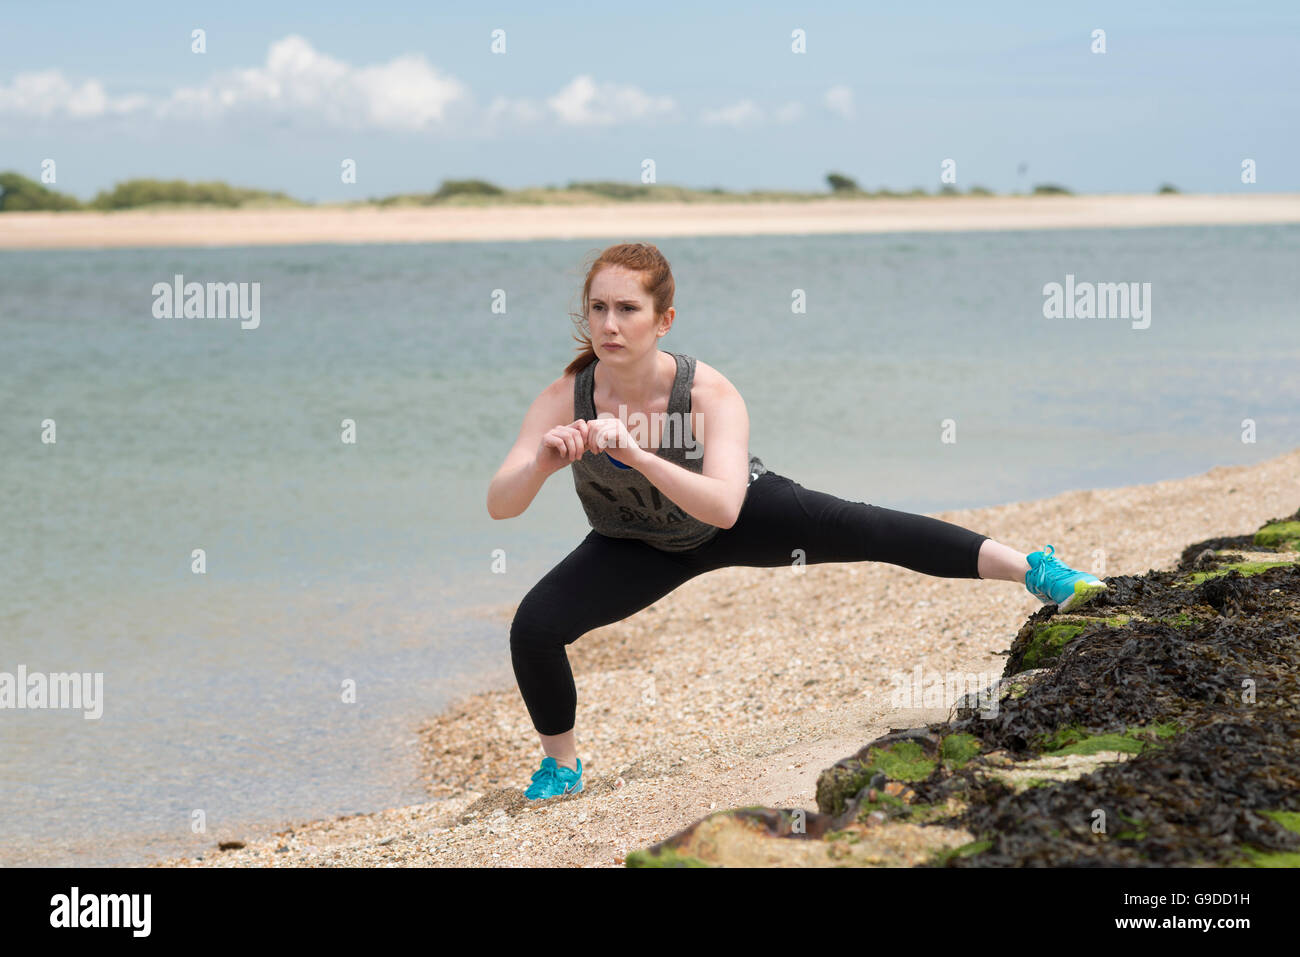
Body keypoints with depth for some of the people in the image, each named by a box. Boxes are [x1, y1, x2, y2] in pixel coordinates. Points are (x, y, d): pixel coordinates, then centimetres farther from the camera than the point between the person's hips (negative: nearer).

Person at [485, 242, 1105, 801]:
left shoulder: (710, 395, -34)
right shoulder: (564, 400, -29)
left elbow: (722, 507, -48)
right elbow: (499, 505, -34)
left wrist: (634, 454, -59)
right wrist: (543, 463, -56)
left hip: (738, 518, -2)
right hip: (639, 547, 2)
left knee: (861, 528, -18)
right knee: (533, 627, -16)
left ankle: (1036, 572, -7)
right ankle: (560, 765, 11)